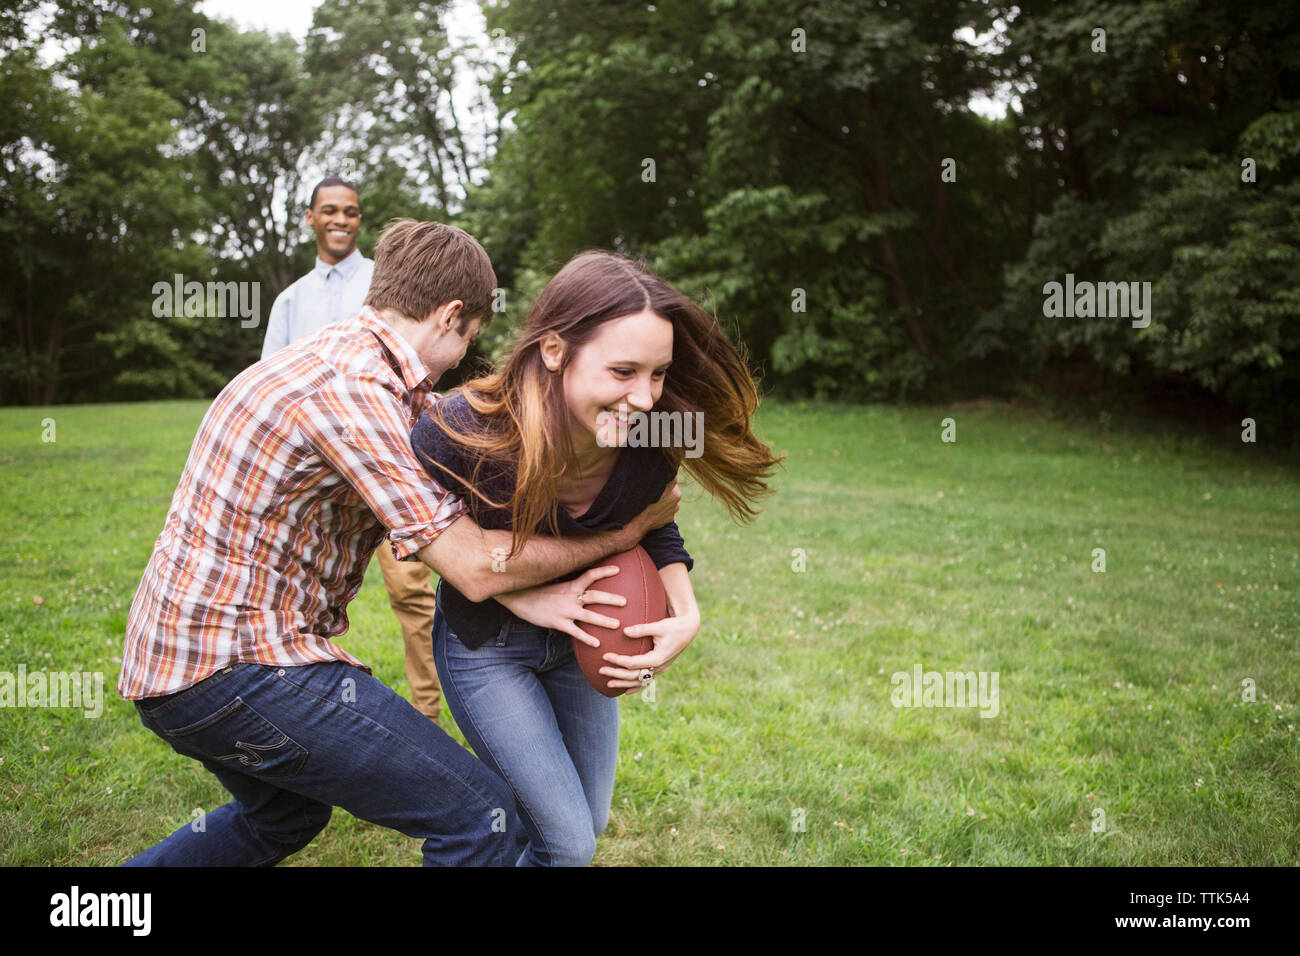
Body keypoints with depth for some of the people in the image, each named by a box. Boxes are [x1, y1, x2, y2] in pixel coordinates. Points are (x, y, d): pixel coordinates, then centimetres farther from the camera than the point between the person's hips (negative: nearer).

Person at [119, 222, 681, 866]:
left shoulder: (347, 356, 11)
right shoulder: (350, 388, -21)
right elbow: (474, 568, -19)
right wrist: (628, 530, -9)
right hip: (232, 664, -11)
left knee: (283, 814, 35)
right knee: (477, 814, -10)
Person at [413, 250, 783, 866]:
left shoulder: (648, 444, -25)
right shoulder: (458, 433, -35)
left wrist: (686, 614, -19)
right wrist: (525, 600, -23)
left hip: (582, 634, 5)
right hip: (485, 643, -4)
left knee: (590, 822, 20)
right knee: (567, 843, -3)